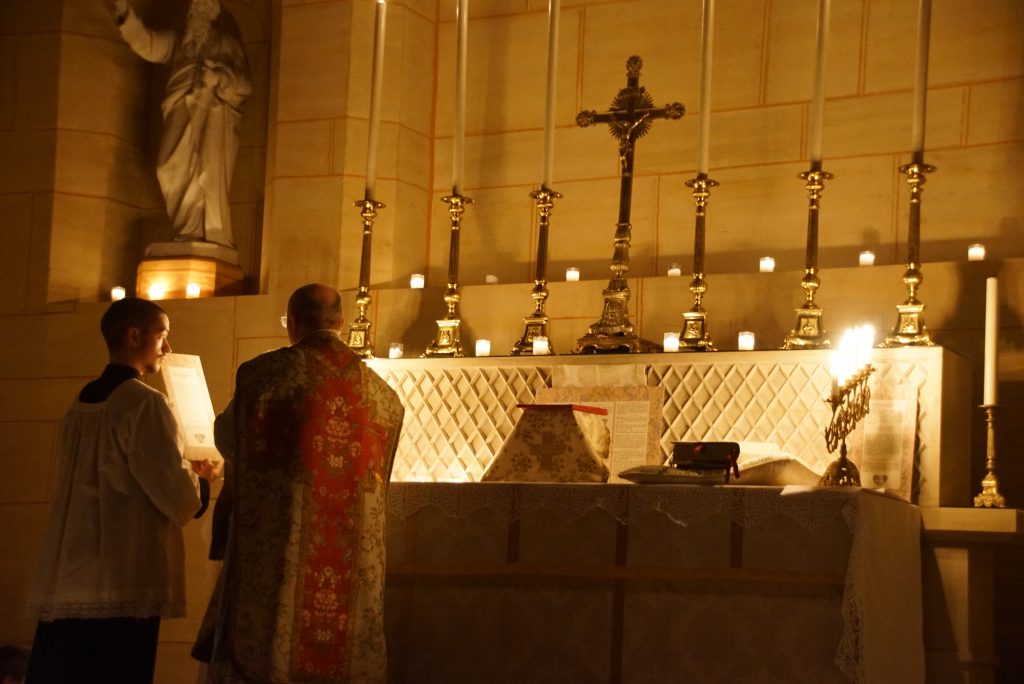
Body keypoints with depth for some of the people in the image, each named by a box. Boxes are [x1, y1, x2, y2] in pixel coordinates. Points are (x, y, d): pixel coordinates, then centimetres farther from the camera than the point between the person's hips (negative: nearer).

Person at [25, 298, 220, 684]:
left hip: (63, 585, 7)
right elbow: (178, 499, -13)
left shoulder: (79, 405, 15)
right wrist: (202, 478, 10)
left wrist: (184, 472, 26)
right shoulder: (145, 404, -9)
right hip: (122, 588, -7)